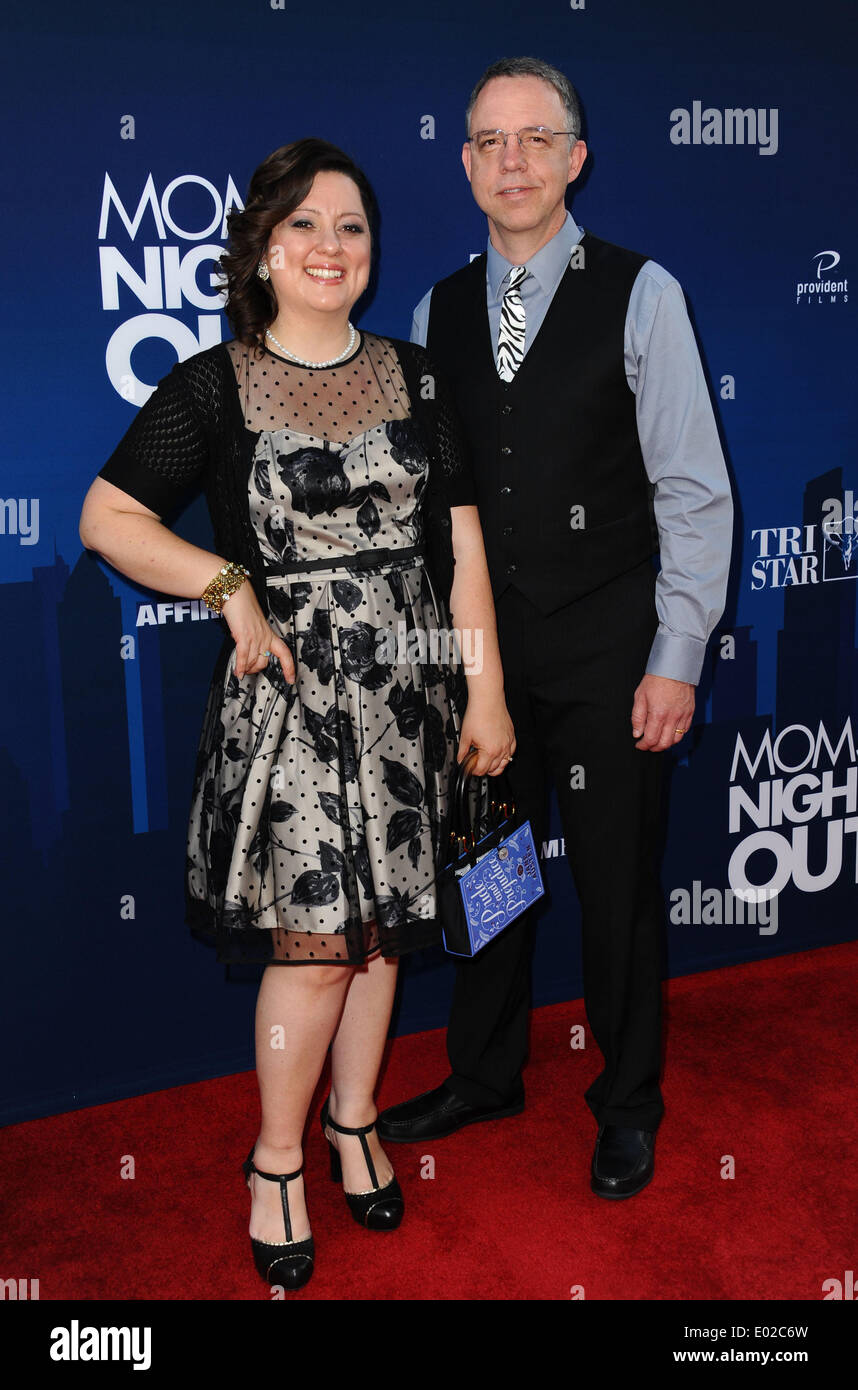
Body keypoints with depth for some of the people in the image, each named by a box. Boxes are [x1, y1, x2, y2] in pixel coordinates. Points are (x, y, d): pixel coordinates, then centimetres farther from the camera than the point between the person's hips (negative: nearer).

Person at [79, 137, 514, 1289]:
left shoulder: (415, 378, 8)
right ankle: (277, 1161, 20)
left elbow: (461, 545, 6)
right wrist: (229, 587, -12)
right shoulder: (213, 388, -1)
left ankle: (353, 1120, 34)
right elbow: (106, 518, -1)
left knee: (383, 925, 11)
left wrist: (486, 693, 3)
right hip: (289, 697, -3)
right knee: (315, 942, -3)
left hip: (404, 691, 4)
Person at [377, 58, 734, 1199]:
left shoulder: (640, 294, -5)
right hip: (483, 643, 4)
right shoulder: (438, 312, 7)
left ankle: (628, 1103, 31)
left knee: (618, 881, 9)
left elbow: (694, 492, -7)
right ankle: (485, 1076, 37)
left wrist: (677, 659, -11)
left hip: (607, 646, -3)